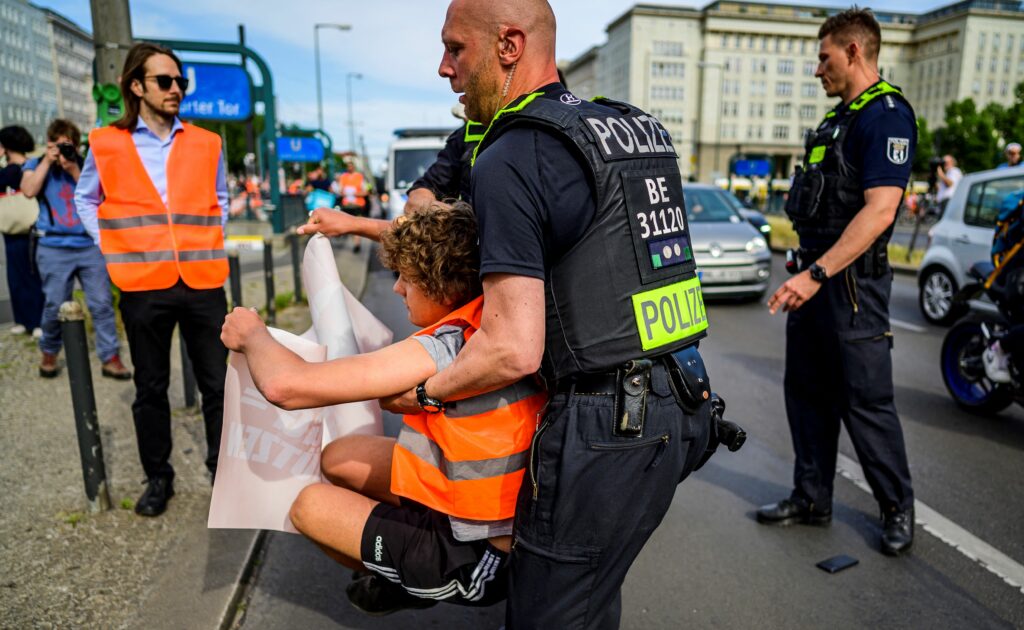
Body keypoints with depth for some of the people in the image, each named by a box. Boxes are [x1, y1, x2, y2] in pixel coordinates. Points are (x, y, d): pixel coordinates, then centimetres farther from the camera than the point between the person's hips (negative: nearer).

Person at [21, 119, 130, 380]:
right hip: (54, 249, -1)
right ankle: (49, 353, 24)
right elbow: (29, 190, -9)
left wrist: (74, 170, -9)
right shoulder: (36, 165, 12)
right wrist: (47, 160, -5)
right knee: (55, 306, 1)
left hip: (90, 244, 1)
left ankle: (111, 358, 2)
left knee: (102, 303, -3)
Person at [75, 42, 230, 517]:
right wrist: (112, 247, 4)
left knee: (218, 384, 4)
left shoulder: (206, 144, 8)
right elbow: (86, 200, 17)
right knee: (150, 389, 11)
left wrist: (211, 242, 9)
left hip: (203, 282, 1)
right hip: (143, 287, -1)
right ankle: (158, 477, 26)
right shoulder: (106, 145, 3)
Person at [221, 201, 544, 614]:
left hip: (476, 557, -7)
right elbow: (441, 247, 13)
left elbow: (284, 386, -29)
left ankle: (413, 583, 20)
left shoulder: (442, 351, -30)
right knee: (338, 458, 12)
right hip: (517, 518, 8)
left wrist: (253, 335, -6)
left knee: (310, 505, 7)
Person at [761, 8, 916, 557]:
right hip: (814, 274, 9)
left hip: (852, 283, -9)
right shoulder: (838, 117, 17)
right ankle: (812, 498, 25)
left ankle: (898, 508, 22)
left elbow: (879, 209, -23)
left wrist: (817, 274, -28)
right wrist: (807, 271, 18)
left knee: (865, 400, 1)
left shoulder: (887, 114, -12)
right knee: (808, 392, 12)